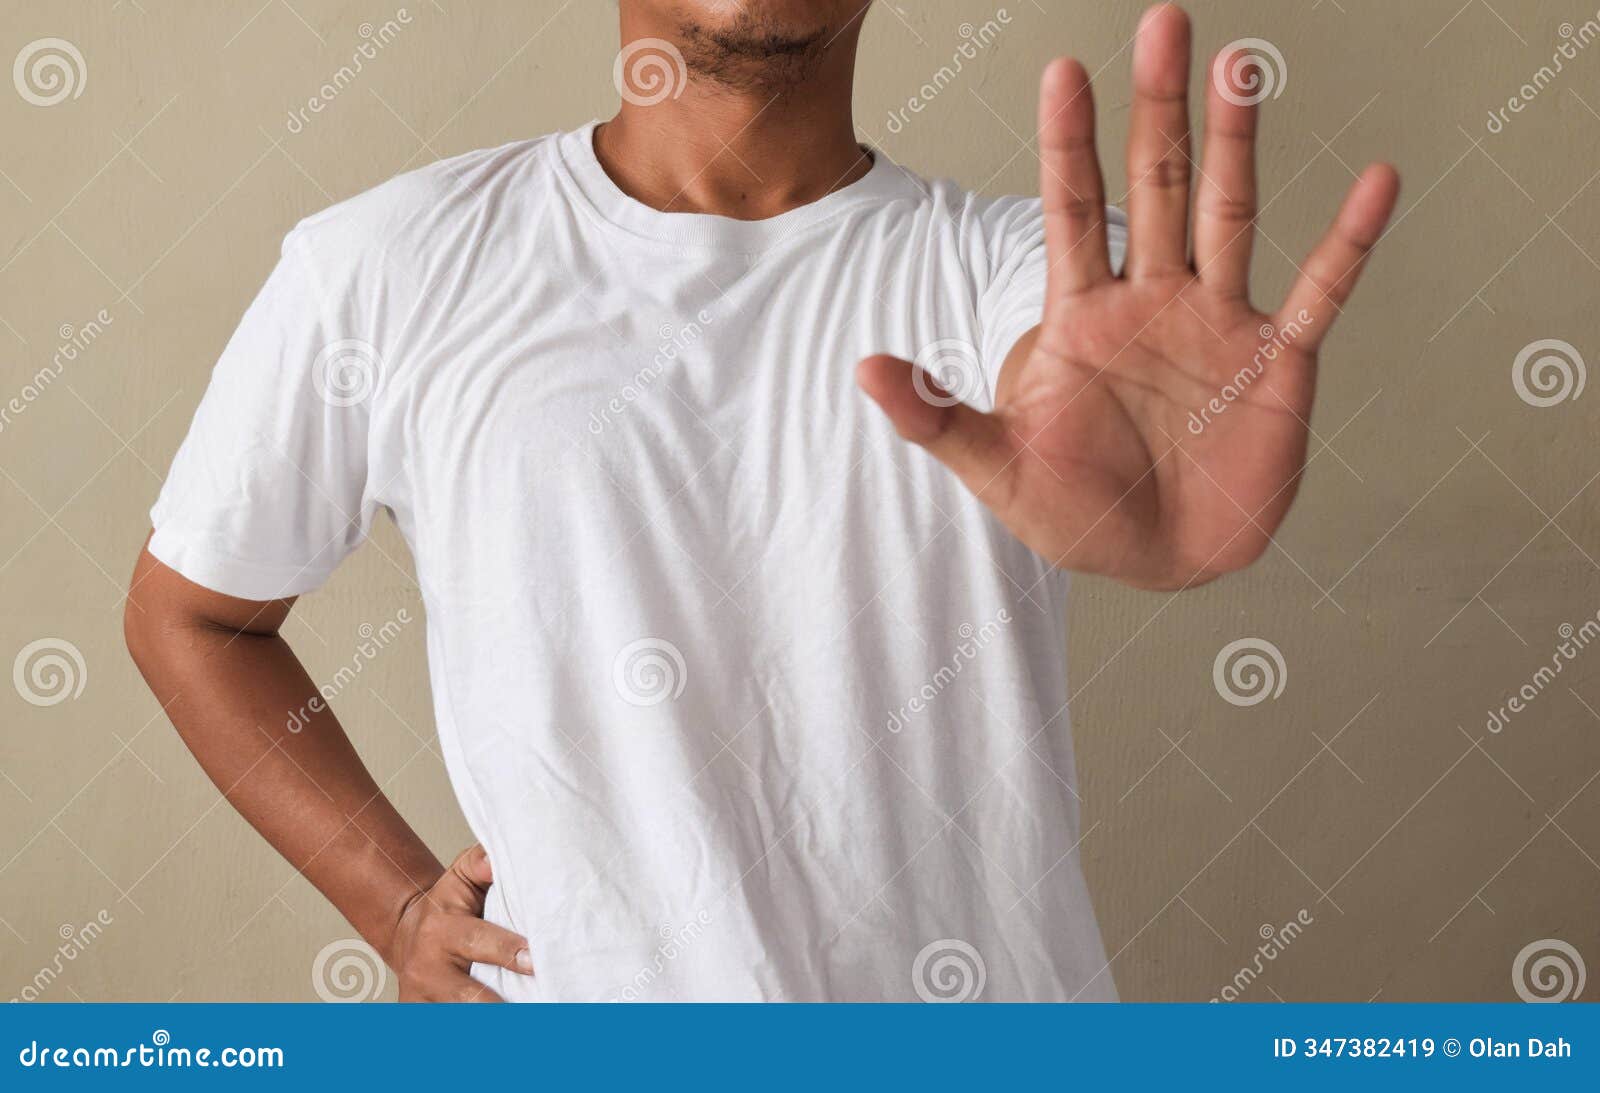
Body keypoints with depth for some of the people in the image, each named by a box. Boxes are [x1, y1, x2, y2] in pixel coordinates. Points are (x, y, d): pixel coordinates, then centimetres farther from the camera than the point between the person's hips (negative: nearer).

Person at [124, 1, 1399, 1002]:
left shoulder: (1025, 268, -7)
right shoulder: (389, 270, -6)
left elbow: (1083, 379, -30)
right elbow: (187, 608, 6)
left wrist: (1149, 516, -53)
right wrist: (397, 903, -2)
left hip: (991, 981, 1)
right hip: (592, 992, 0)